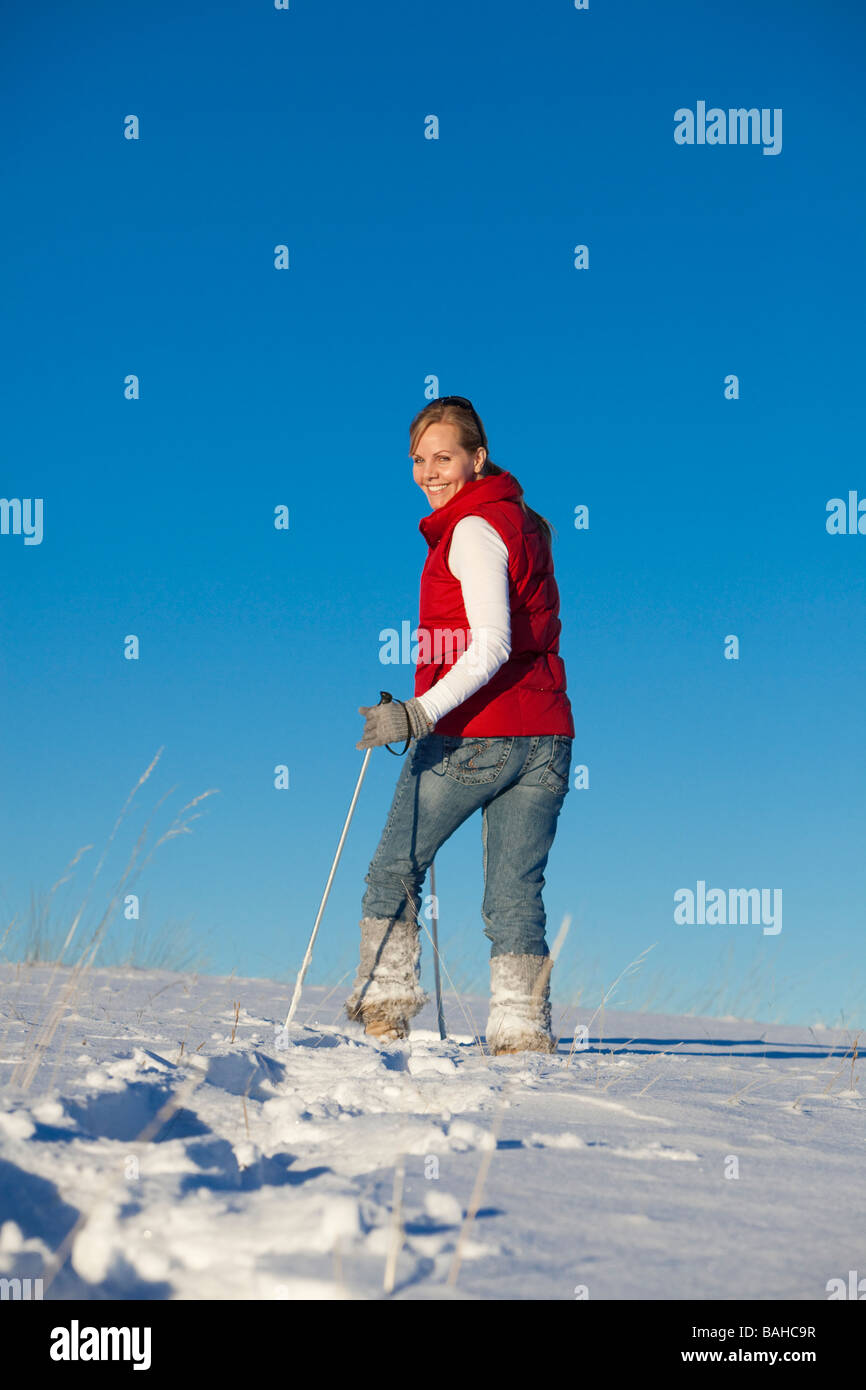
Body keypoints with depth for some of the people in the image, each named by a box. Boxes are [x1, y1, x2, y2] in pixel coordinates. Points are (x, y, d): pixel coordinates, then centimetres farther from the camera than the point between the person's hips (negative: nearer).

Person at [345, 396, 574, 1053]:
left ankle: (385, 999, 18)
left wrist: (418, 714, -26)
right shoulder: (526, 522, 16)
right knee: (516, 894, 8)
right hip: (545, 737, 7)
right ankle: (523, 1029, 4)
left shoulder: (471, 529, -9)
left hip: (471, 736, -7)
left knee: (395, 868, 11)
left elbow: (491, 646, -20)